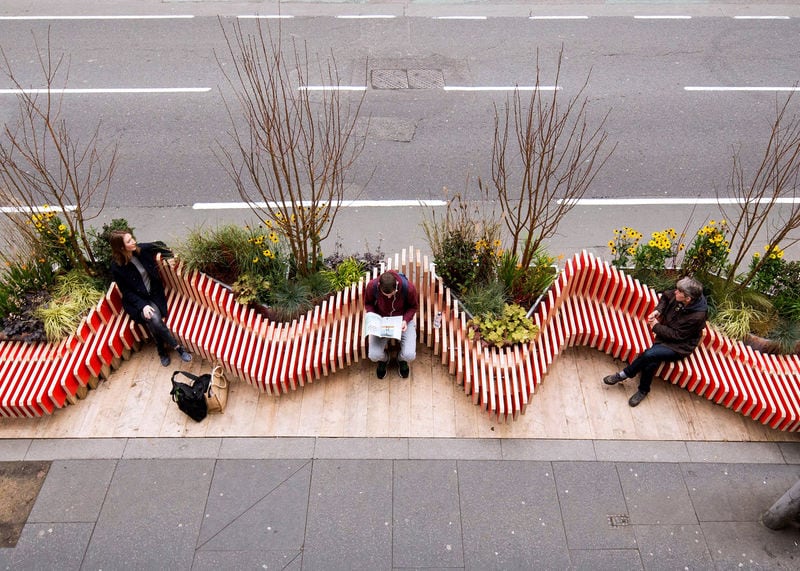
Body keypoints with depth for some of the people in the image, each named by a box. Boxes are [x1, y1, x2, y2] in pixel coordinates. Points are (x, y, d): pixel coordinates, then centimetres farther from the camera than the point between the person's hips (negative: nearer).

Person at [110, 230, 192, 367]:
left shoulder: (143, 249, -8)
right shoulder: (117, 267, -15)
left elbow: (159, 247, 16)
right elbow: (126, 292, -9)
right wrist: (142, 305, -21)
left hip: (154, 294, 3)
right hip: (135, 300, -3)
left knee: (155, 322, -26)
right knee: (154, 319, -30)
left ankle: (162, 350, -3)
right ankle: (177, 347, -12)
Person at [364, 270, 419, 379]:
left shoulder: (408, 287, -28)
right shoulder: (372, 286, -25)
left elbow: (413, 306, -6)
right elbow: (368, 303, -2)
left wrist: (406, 320, -23)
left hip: (402, 320, -1)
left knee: (410, 355, -20)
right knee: (374, 356, -19)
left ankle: (401, 360, 21)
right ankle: (383, 359, 22)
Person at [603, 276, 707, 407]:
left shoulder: (697, 316, -29)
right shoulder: (678, 296, -13)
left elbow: (677, 335, -20)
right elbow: (666, 296, 12)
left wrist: (656, 326, -13)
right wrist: (658, 310, -4)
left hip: (679, 346, -5)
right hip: (666, 335, 6)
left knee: (649, 354, -26)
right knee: (651, 363, -18)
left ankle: (624, 375, -5)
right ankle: (643, 390, 4)